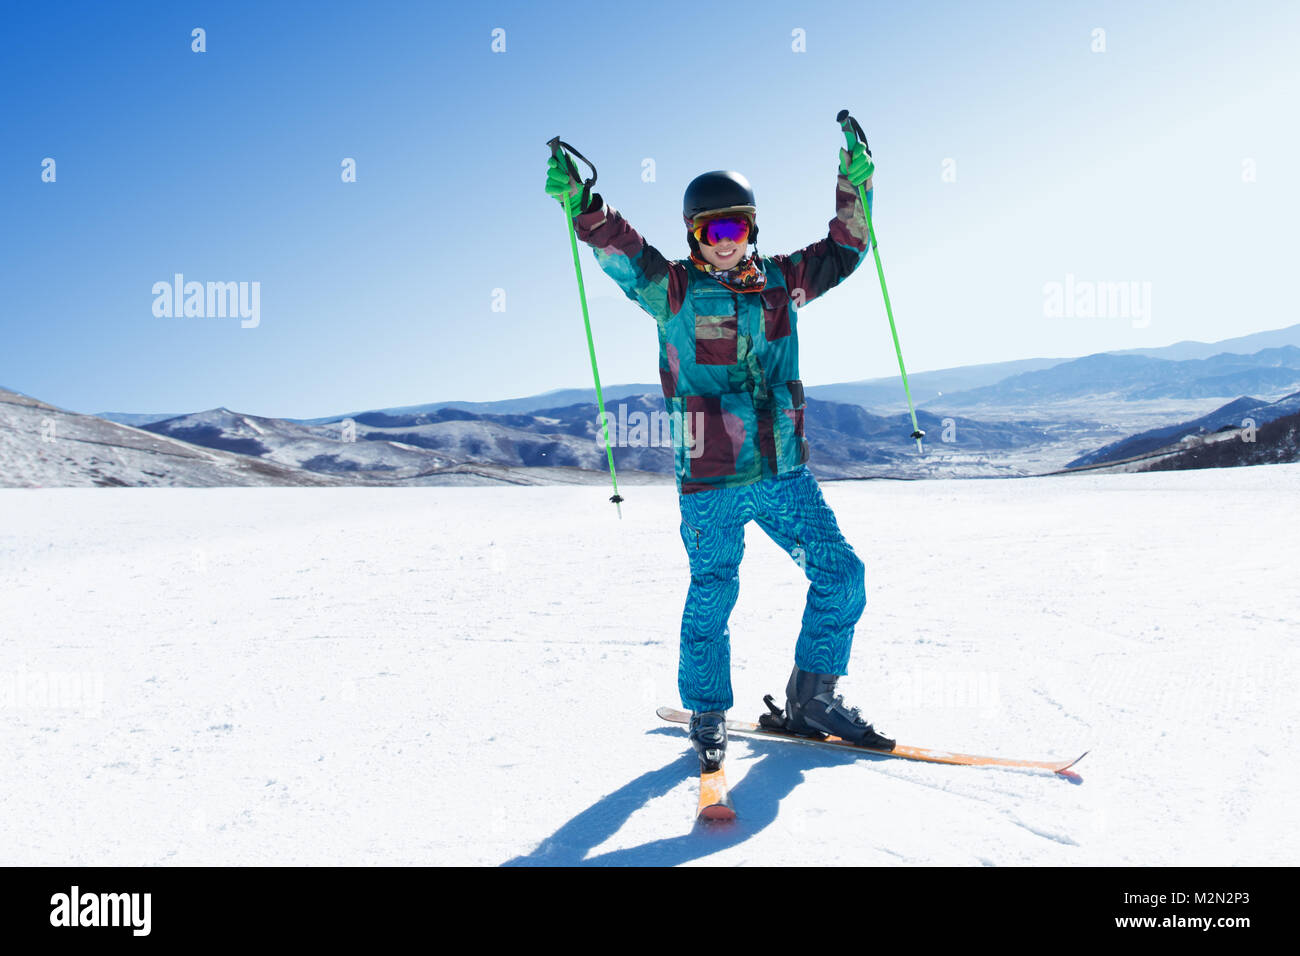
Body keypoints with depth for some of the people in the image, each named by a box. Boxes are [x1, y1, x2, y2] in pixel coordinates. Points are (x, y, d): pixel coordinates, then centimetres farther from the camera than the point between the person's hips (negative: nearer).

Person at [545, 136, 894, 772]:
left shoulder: (779, 282, 10)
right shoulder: (675, 289, -1)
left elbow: (844, 251, 19)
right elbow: (620, 249, -13)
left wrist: (854, 185, 8)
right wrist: (579, 202, -28)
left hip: (785, 471, 4)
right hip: (711, 481, -4)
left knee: (841, 576, 3)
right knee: (712, 596, 2)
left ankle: (811, 700, 20)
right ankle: (708, 717, 23)